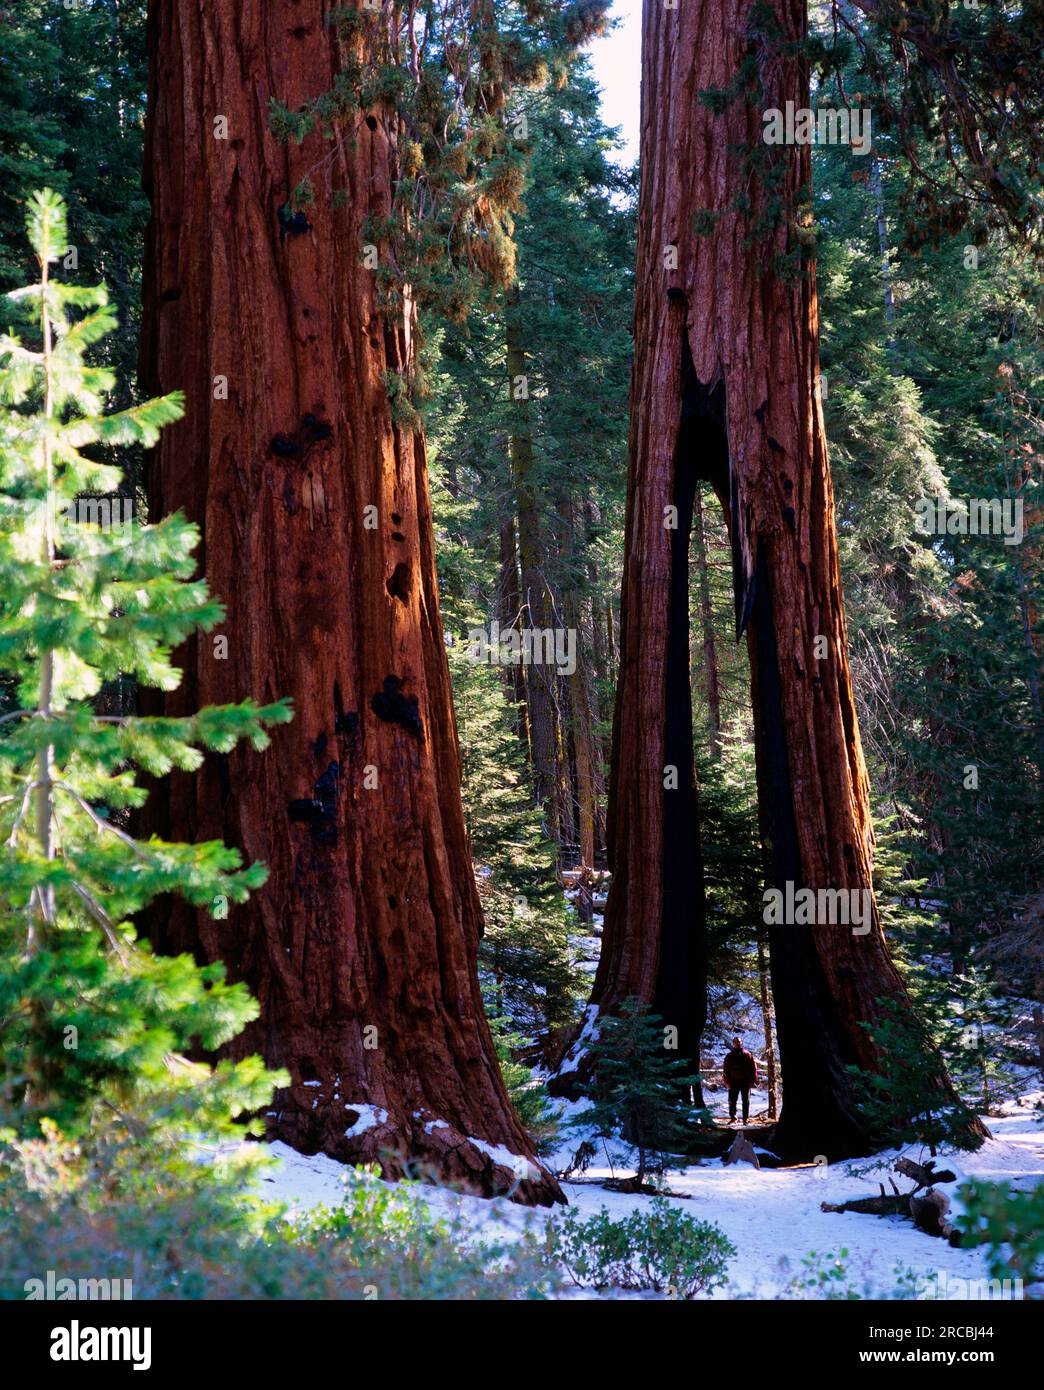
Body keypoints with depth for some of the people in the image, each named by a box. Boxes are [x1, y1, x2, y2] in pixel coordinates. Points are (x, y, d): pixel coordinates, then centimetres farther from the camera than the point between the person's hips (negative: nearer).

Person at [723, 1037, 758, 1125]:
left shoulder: (748, 1055, 1)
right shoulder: (729, 1057, 5)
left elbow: (753, 1068, 0)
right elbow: (726, 1070, 5)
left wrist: (752, 1081, -7)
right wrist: (727, 1082, -5)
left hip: (745, 1082, -1)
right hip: (734, 1082, 1)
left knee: (746, 1101, 2)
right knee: (732, 1100, 2)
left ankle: (745, 1119, 8)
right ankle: (732, 1117, 16)